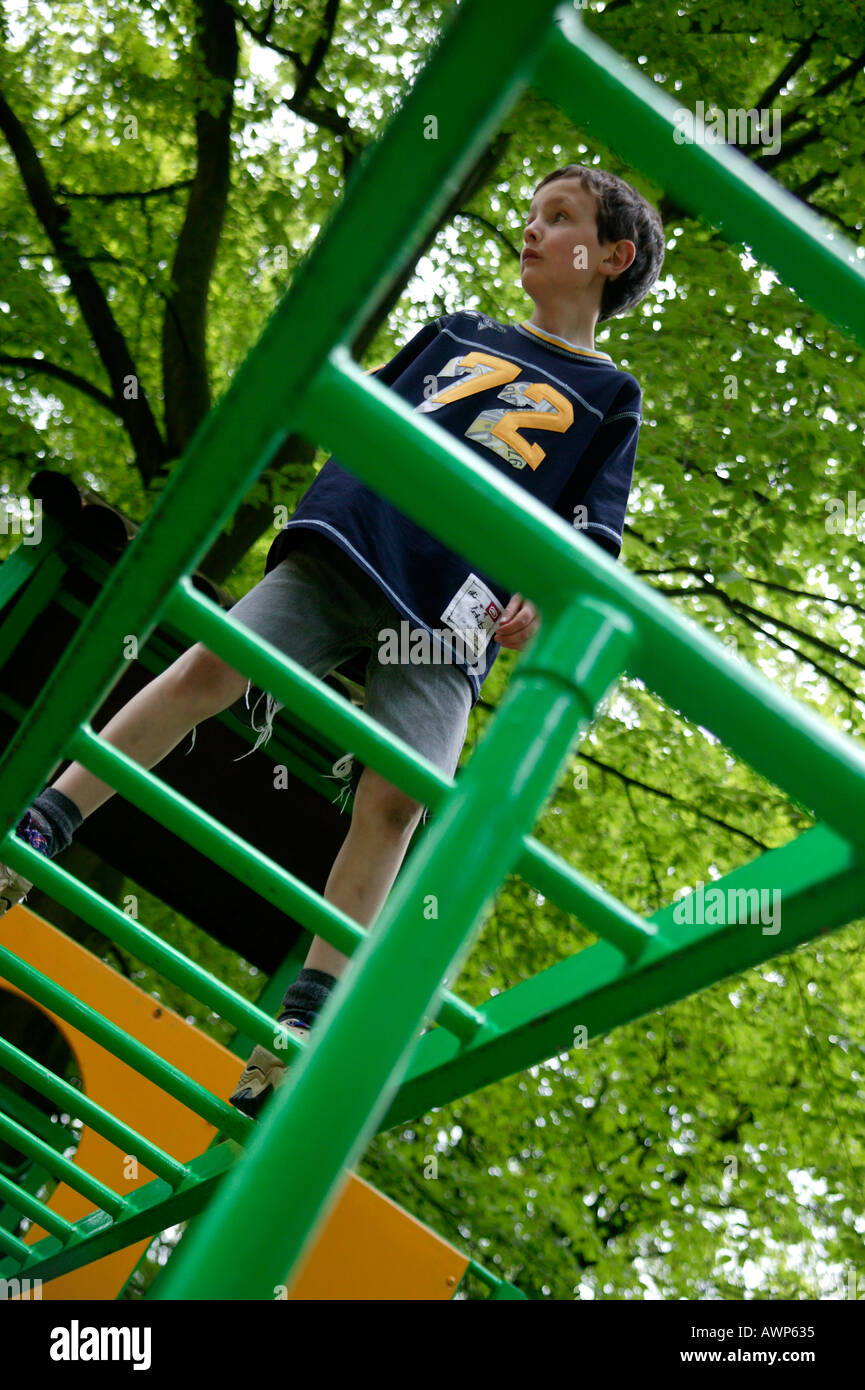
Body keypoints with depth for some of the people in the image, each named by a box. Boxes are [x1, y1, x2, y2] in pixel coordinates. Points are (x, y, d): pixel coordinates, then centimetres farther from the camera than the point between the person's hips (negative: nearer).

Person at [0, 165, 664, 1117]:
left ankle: (298, 1024, -14)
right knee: (210, 666, -16)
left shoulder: (609, 396, 17)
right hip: (341, 546, 3)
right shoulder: (458, 332, 27)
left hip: (450, 610, -3)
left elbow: (591, 534, 6)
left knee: (392, 799, -16)